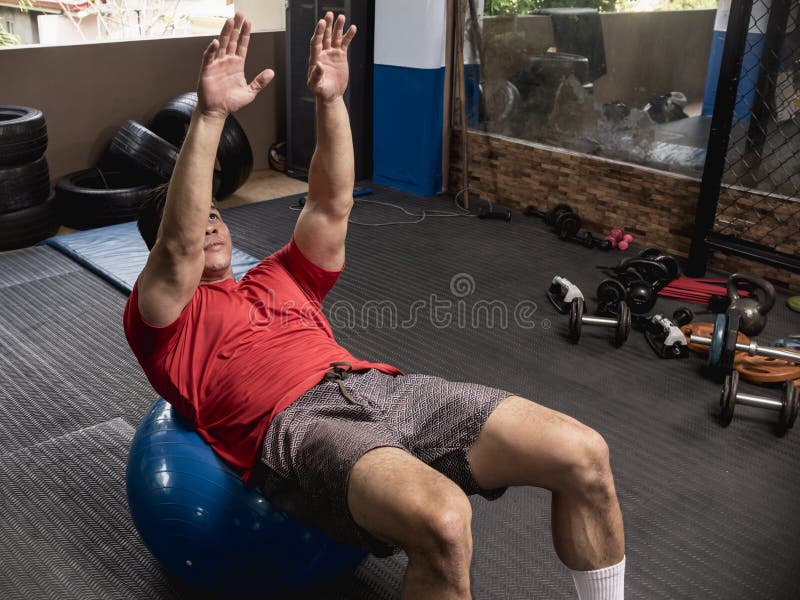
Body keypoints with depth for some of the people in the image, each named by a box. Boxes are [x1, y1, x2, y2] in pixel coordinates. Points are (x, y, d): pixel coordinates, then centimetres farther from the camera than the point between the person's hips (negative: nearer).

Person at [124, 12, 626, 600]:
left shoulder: (279, 278, 33)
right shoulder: (161, 317, 17)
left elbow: (331, 206, 23)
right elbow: (180, 247, -3)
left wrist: (330, 101, 13)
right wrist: (209, 116, -11)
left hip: (382, 386, 6)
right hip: (295, 422, -6)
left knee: (585, 454, -10)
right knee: (443, 520, -38)